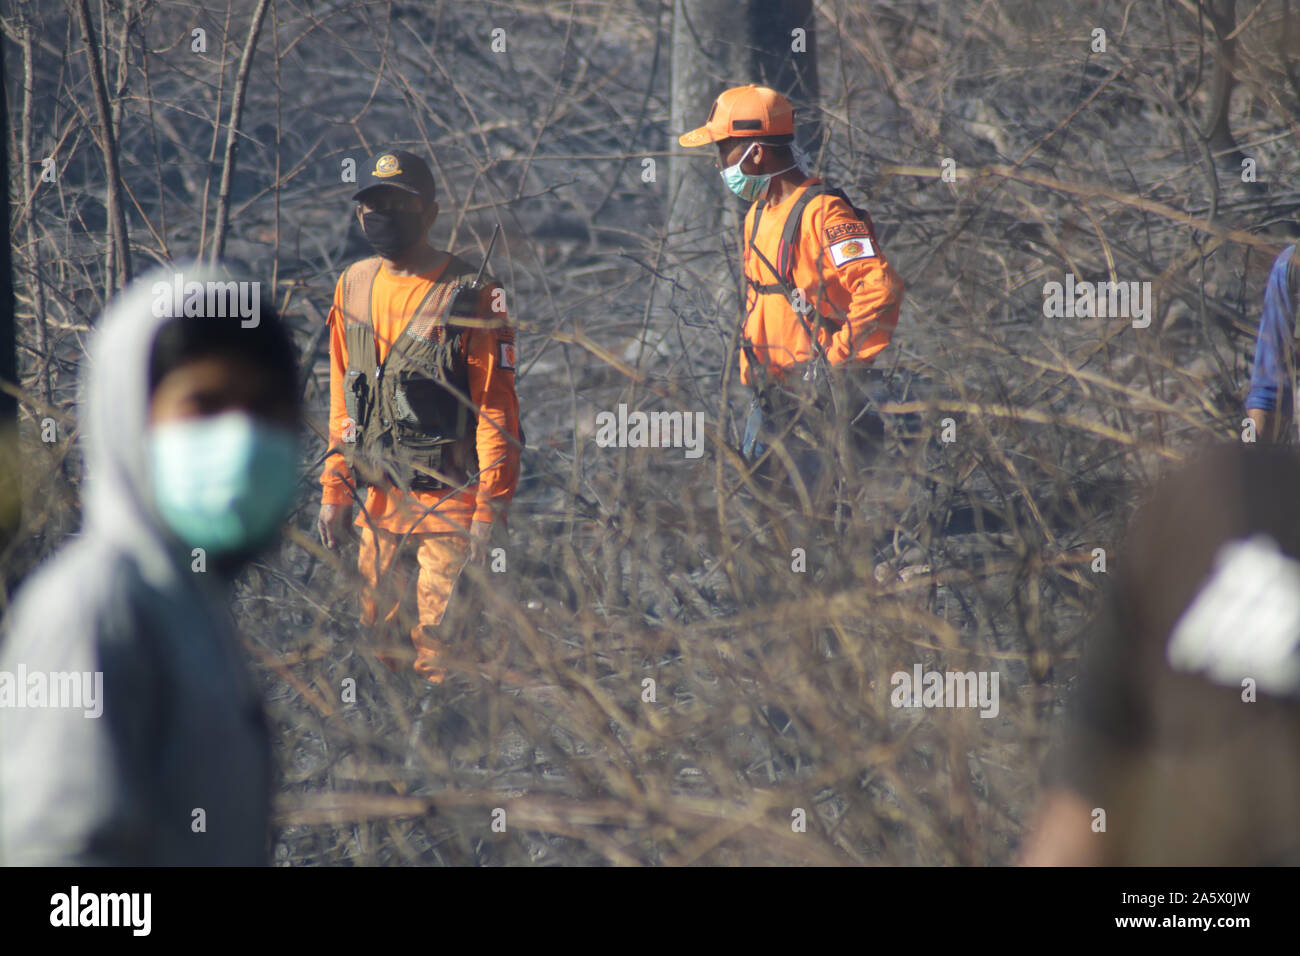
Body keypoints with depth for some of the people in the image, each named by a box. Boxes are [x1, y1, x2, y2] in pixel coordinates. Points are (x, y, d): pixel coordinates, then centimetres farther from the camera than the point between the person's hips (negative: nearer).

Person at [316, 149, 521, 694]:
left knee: (438, 634, -6)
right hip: (380, 500, 6)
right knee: (378, 624, 8)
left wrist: (489, 511, -15)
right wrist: (335, 489, 11)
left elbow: (496, 410, -10)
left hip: (449, 500, -6)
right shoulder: (353, 287, 9)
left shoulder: (470, 296, -10)